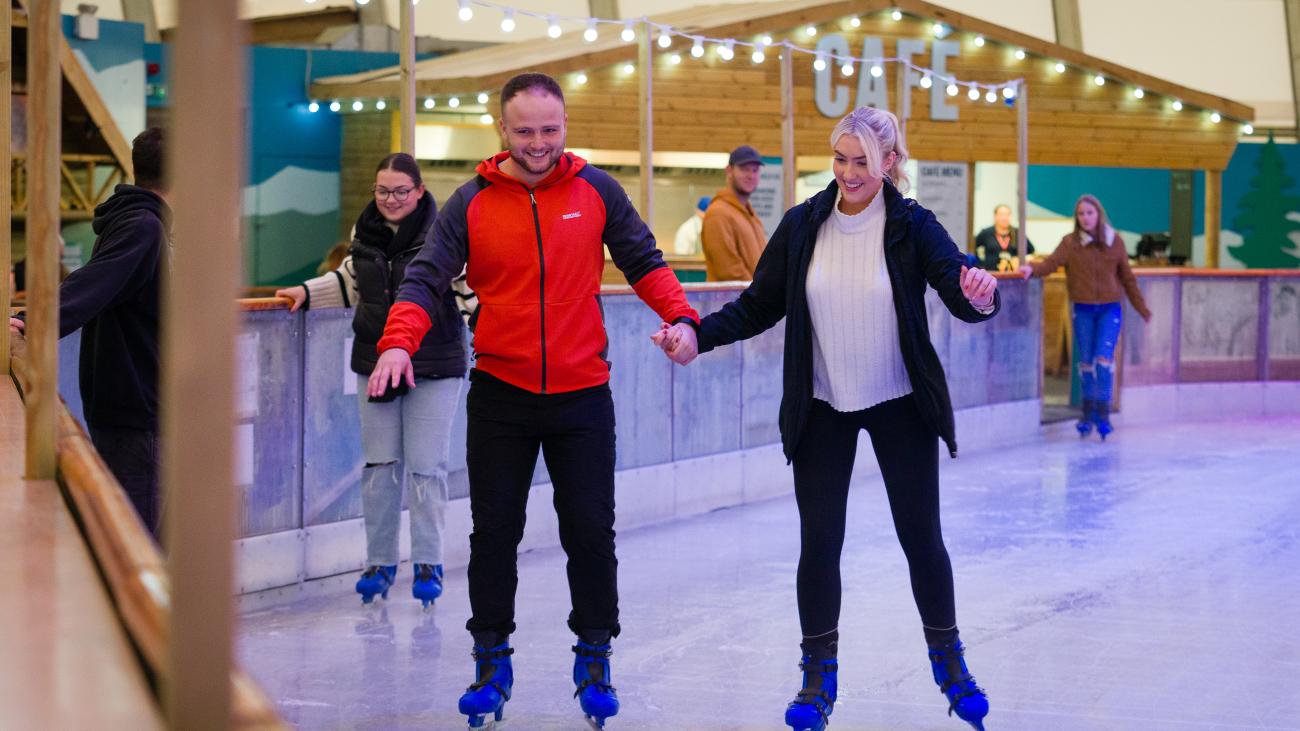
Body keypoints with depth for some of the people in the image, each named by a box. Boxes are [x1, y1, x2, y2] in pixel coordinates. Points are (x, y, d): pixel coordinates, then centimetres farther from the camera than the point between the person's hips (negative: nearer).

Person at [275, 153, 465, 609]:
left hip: (433, 369, -5)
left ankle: (428, 563, 8)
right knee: (379, 464, 8)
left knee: (425, 467, -3)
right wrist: (307, 293, 14)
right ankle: (380, 561, 17)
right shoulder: (365, 232, 6)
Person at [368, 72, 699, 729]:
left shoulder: (595, 191, 1)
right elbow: (426, 279, -7)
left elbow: (643, 261, 6)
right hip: (500, 396, 0)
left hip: (582, 395, 0)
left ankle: (594, 658, 19)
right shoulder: (473, 203, -2)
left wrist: (680, 316, -11)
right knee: (494, 533, 6)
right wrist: (399, 342, -25)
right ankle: (492, 661, 21)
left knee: (590, 532, 3)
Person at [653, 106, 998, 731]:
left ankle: (949, 662, 24)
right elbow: (759, 306, 1)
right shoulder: (803, 225, -5)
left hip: (900, 404, -1)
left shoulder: (912, 227, -11)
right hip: (821, 409, 1)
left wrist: (979, 295, -45)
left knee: (921, 535, 5)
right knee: (819, 540, 1)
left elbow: (962, 297, -21)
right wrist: (699, 335, -14)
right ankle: (819, 673, 16)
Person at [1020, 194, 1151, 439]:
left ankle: (1103, 414, -5)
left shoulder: (1114, 242, 1)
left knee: (1104, 360, -12)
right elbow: (1050, 263, -16)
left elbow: (1127, 278, 9)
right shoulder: (1070, 242, -2)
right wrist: (1032, 268, -37)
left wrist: (1142, 309, 13)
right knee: (1085, 362, 6)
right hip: (1083, 310, 1)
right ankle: (1088, 413, 20)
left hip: (1110, 309, -1)